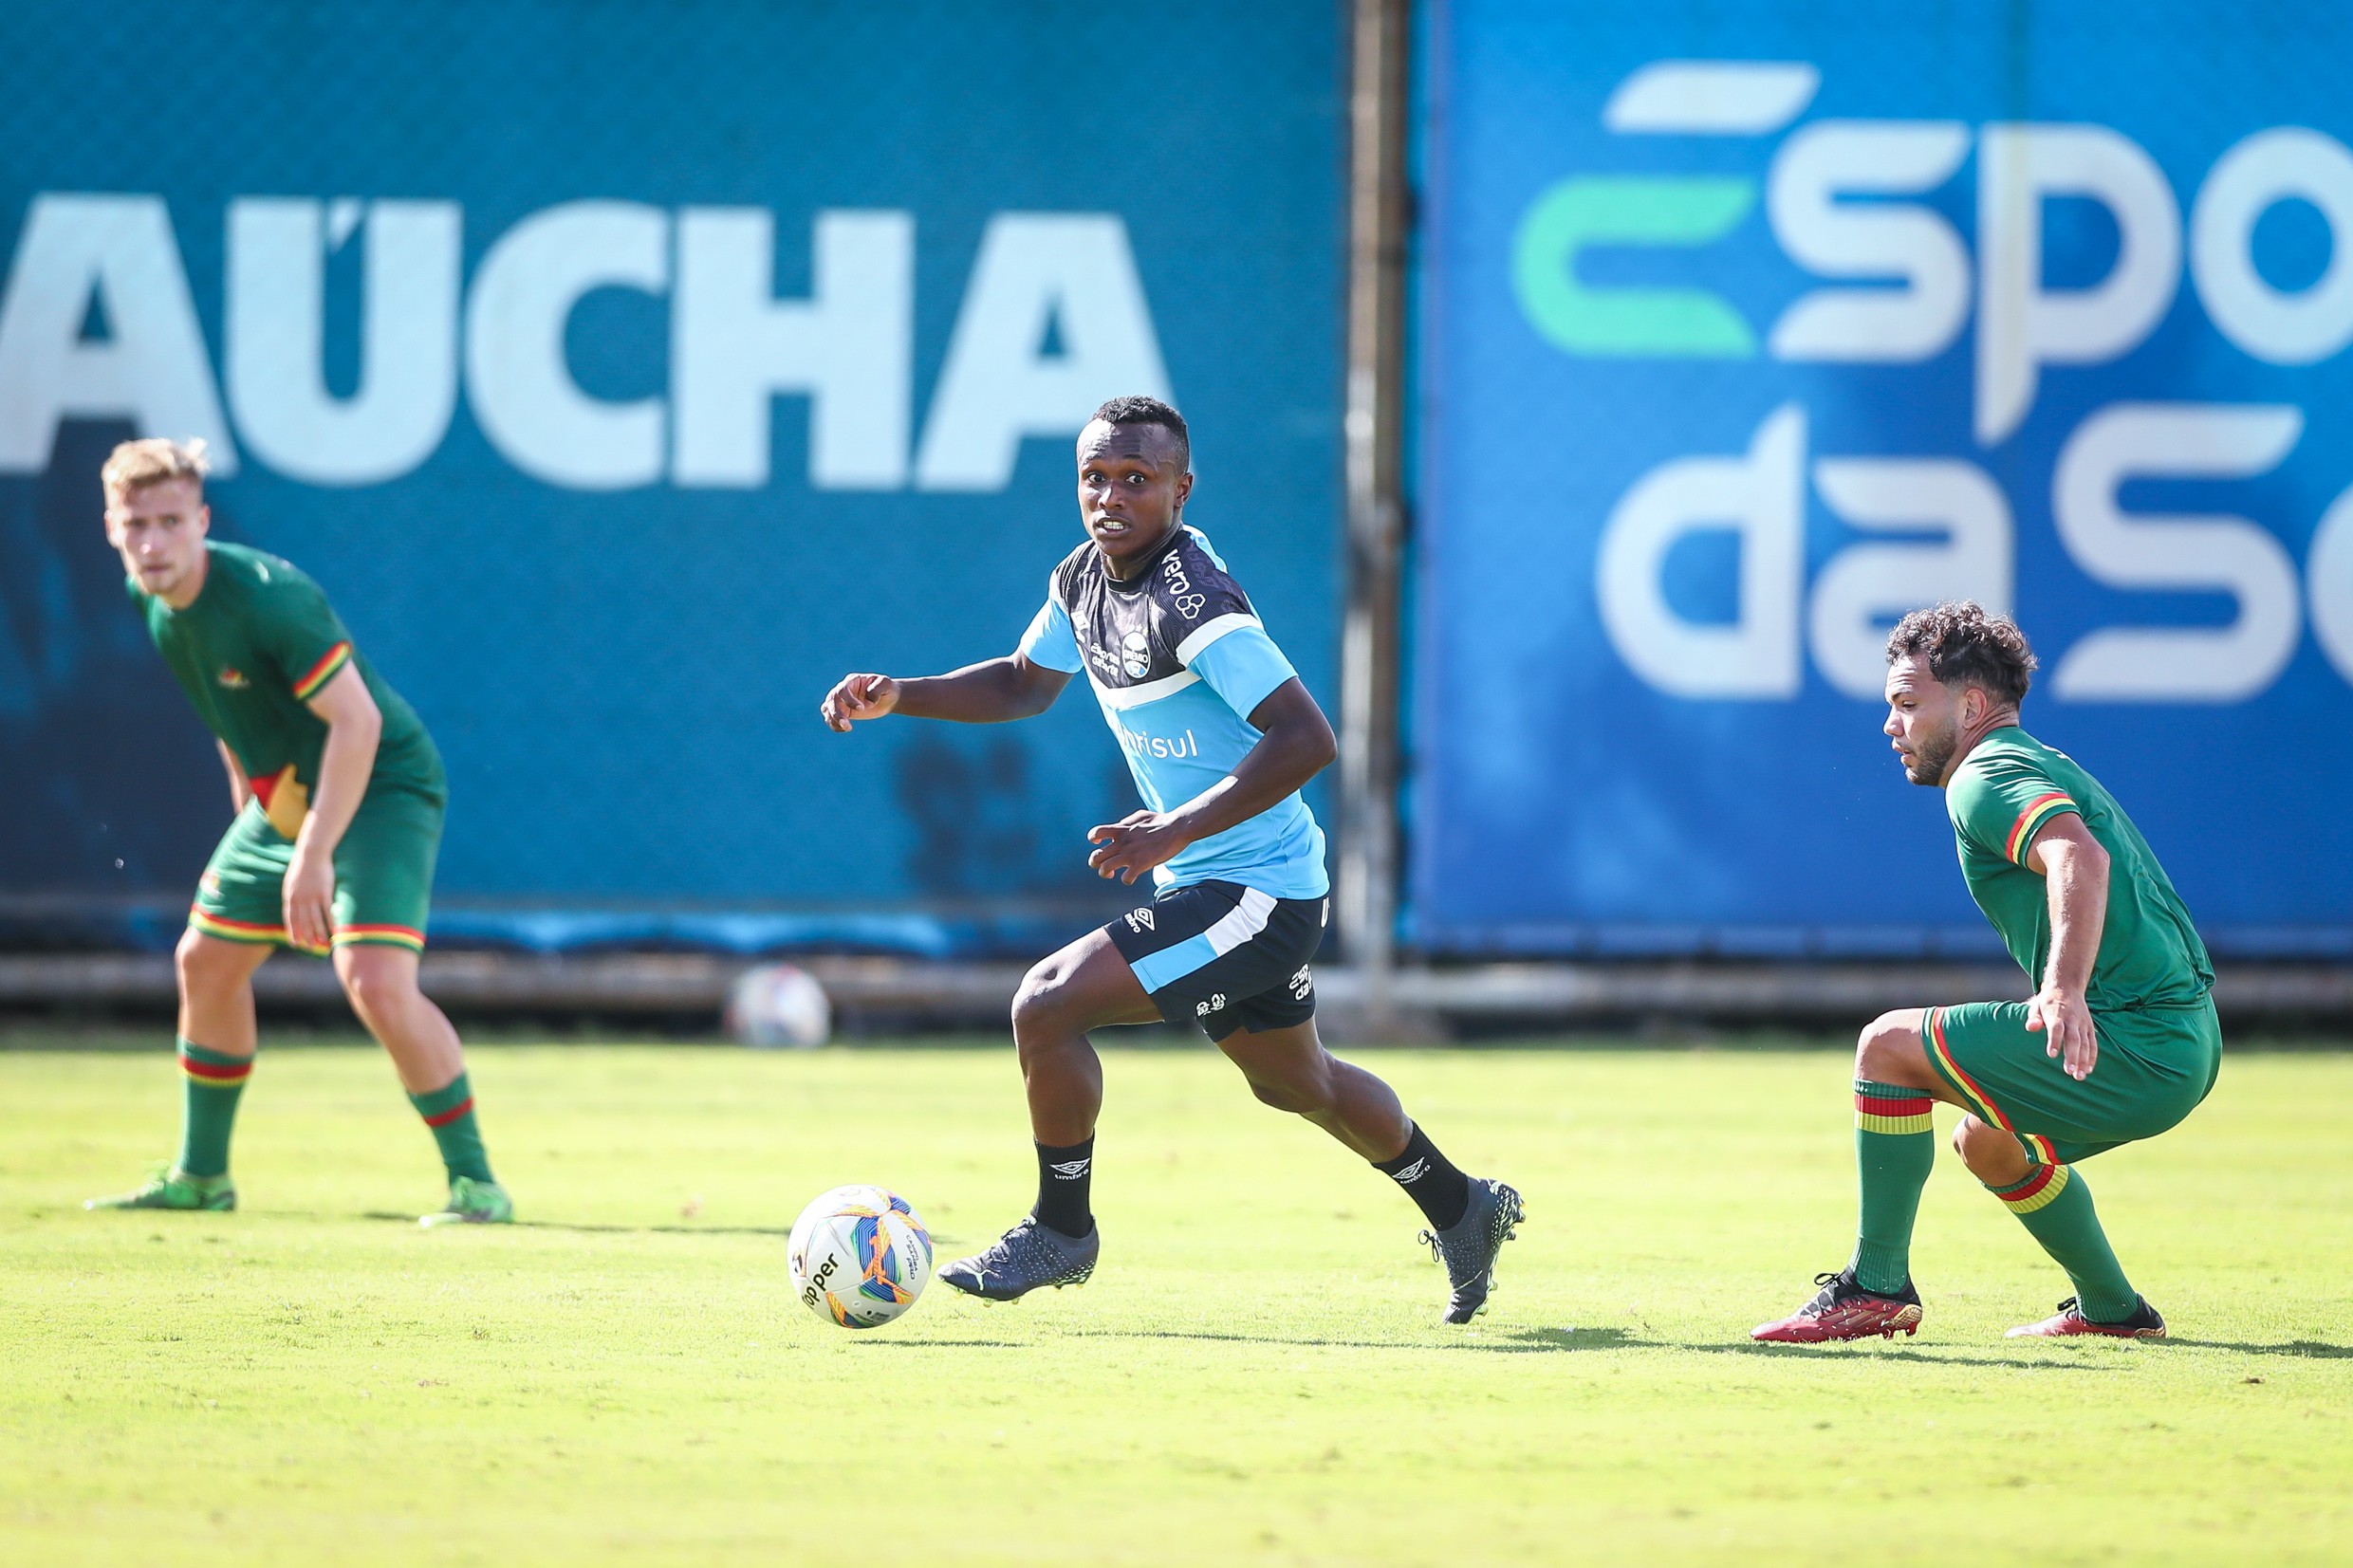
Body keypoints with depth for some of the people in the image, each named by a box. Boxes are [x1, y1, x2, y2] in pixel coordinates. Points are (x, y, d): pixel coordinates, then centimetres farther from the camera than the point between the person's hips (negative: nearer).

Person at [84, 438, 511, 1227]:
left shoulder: (268, 596, -29)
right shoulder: (149, 598, -3)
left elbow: (356, 722, -29)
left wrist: (314, 856, -30)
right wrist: (244, 786, 19)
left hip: (382, 785, -9)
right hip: (285, 795, 9)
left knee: (375, 982, -24)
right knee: (206, 961, 14)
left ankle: (475, 1182, -12)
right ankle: (200, 1175, 31)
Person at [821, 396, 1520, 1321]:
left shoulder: (1193, 600, -26)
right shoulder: (1085, 579, 2)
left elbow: (1306, 738, -30)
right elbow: (1027, 684, 19)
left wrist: (1180, 828, -34)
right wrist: (896, 697, 5)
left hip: (1255, 892, -10)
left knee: (1047, 1005, -16)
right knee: (1297, 1085, 27)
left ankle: (1061, 1232, 3)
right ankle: (1463, 1210, 47)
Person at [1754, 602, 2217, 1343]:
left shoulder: (1986, 779, -10)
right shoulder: (2042, 766, 22)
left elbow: (2081, 858, -30)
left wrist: (2065, 990, -45)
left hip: (2134, 1046, -10)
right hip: (2184, 1049, 10)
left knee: (1889, 1046, -9)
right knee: (1985, 1141, 31)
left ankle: (1876, 1286, -6)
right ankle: (2112, 1308, 35)